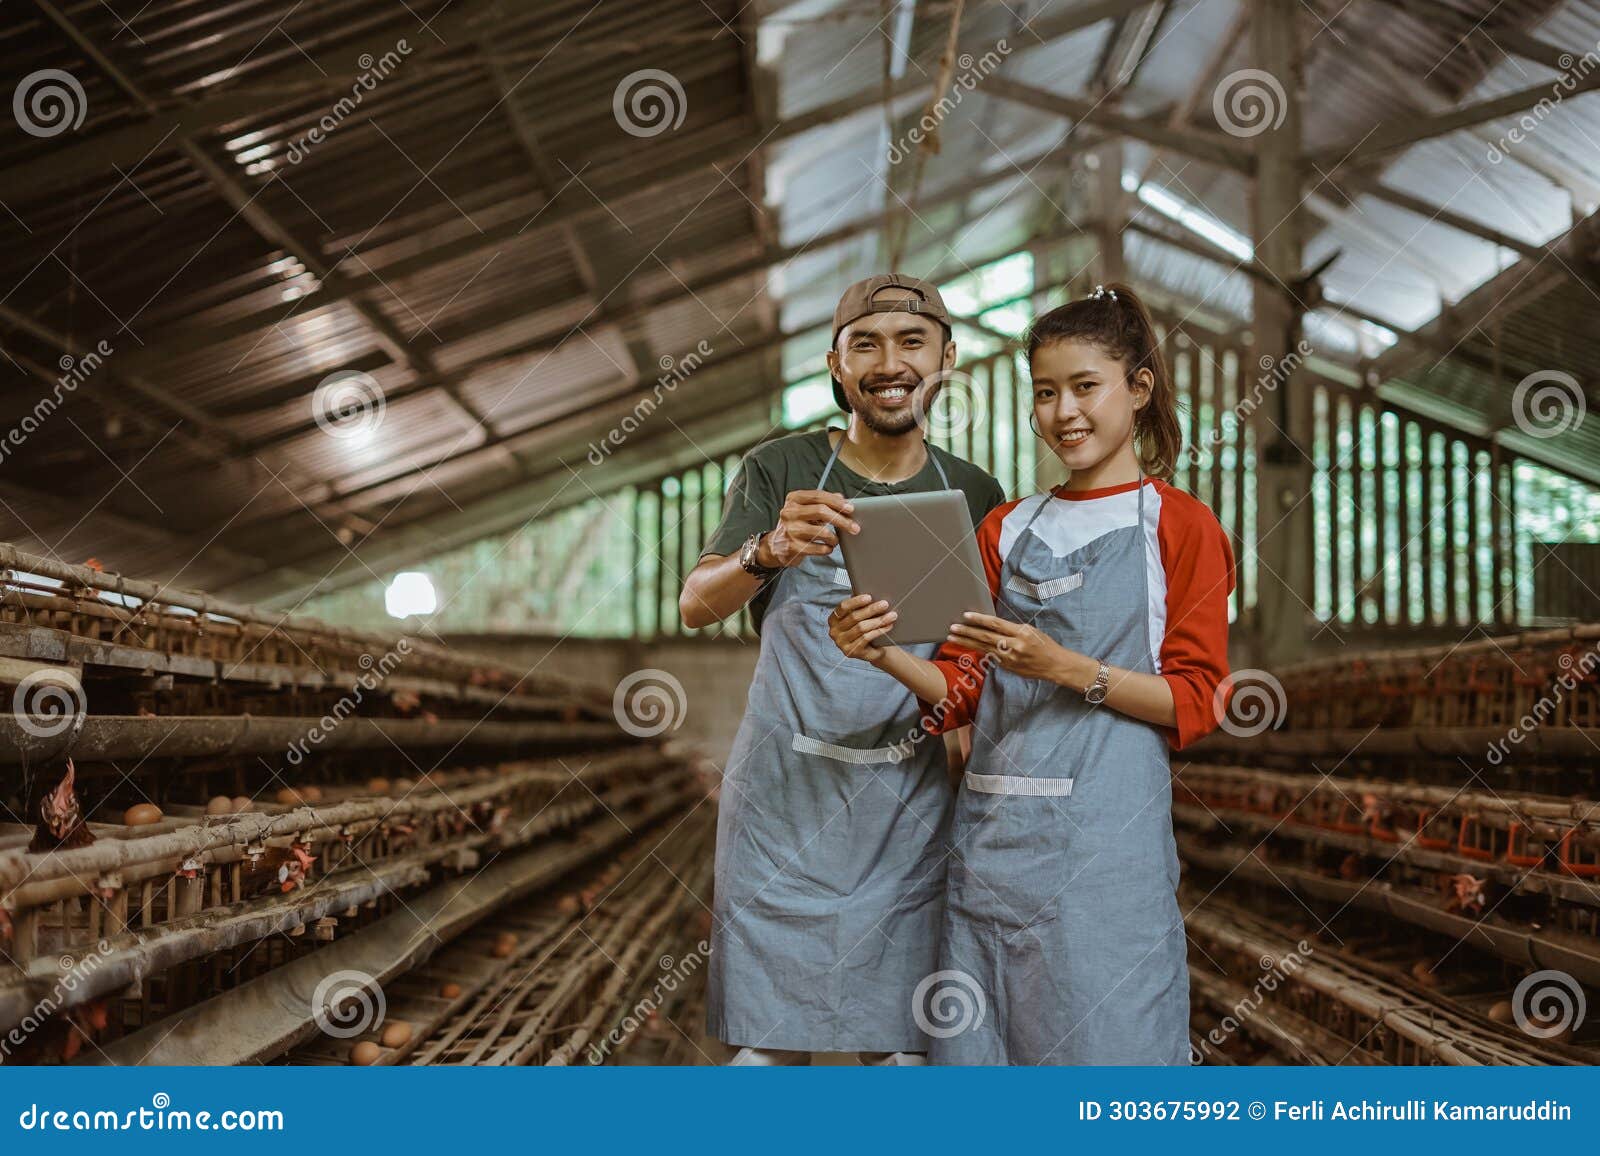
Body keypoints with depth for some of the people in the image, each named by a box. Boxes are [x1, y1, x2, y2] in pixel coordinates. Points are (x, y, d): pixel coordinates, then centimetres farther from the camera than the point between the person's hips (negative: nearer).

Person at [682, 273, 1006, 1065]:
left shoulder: (974, 495, 7)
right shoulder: (781, 470, 1)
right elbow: (697, 606, -10)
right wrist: (770, 551, -32)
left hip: (910, 804, 2)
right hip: (786, 792, -2)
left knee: (898, 1042, 5)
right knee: (772, 1039, 1)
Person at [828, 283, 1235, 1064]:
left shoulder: (1178, 526, 2)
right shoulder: (1006, 530, 15)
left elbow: (1195, 702, -5)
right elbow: (961, 694, 11)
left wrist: (1065, 669, -18)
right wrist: (884, 655, -9)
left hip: (1103, 832, -4)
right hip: (992, 827, 4)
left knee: (1102, 1041, -2)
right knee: (979, 1045, 7)